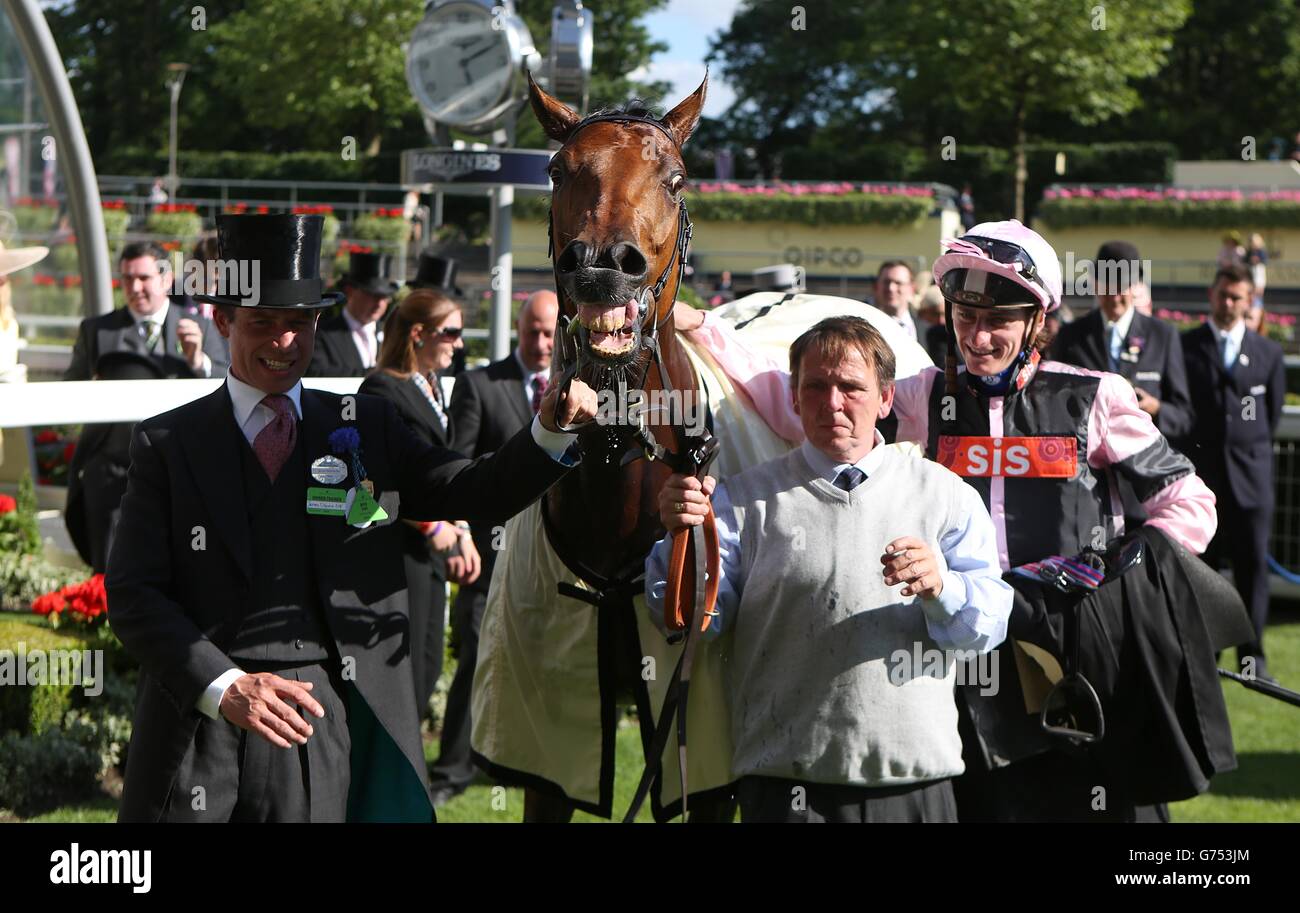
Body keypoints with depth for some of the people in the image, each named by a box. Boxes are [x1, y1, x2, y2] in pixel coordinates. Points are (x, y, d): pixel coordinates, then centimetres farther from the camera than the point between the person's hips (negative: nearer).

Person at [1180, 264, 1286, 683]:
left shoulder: (1268, 353, 9)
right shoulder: (1184, 346, 3)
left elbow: (1274, 411, 15)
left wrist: (1254, 451, 12)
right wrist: (1188, 455, 5)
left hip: (1250, 474, 1)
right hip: (1200, 471, -1)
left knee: (1253, 563, -1)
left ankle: (1252, 656, 5)